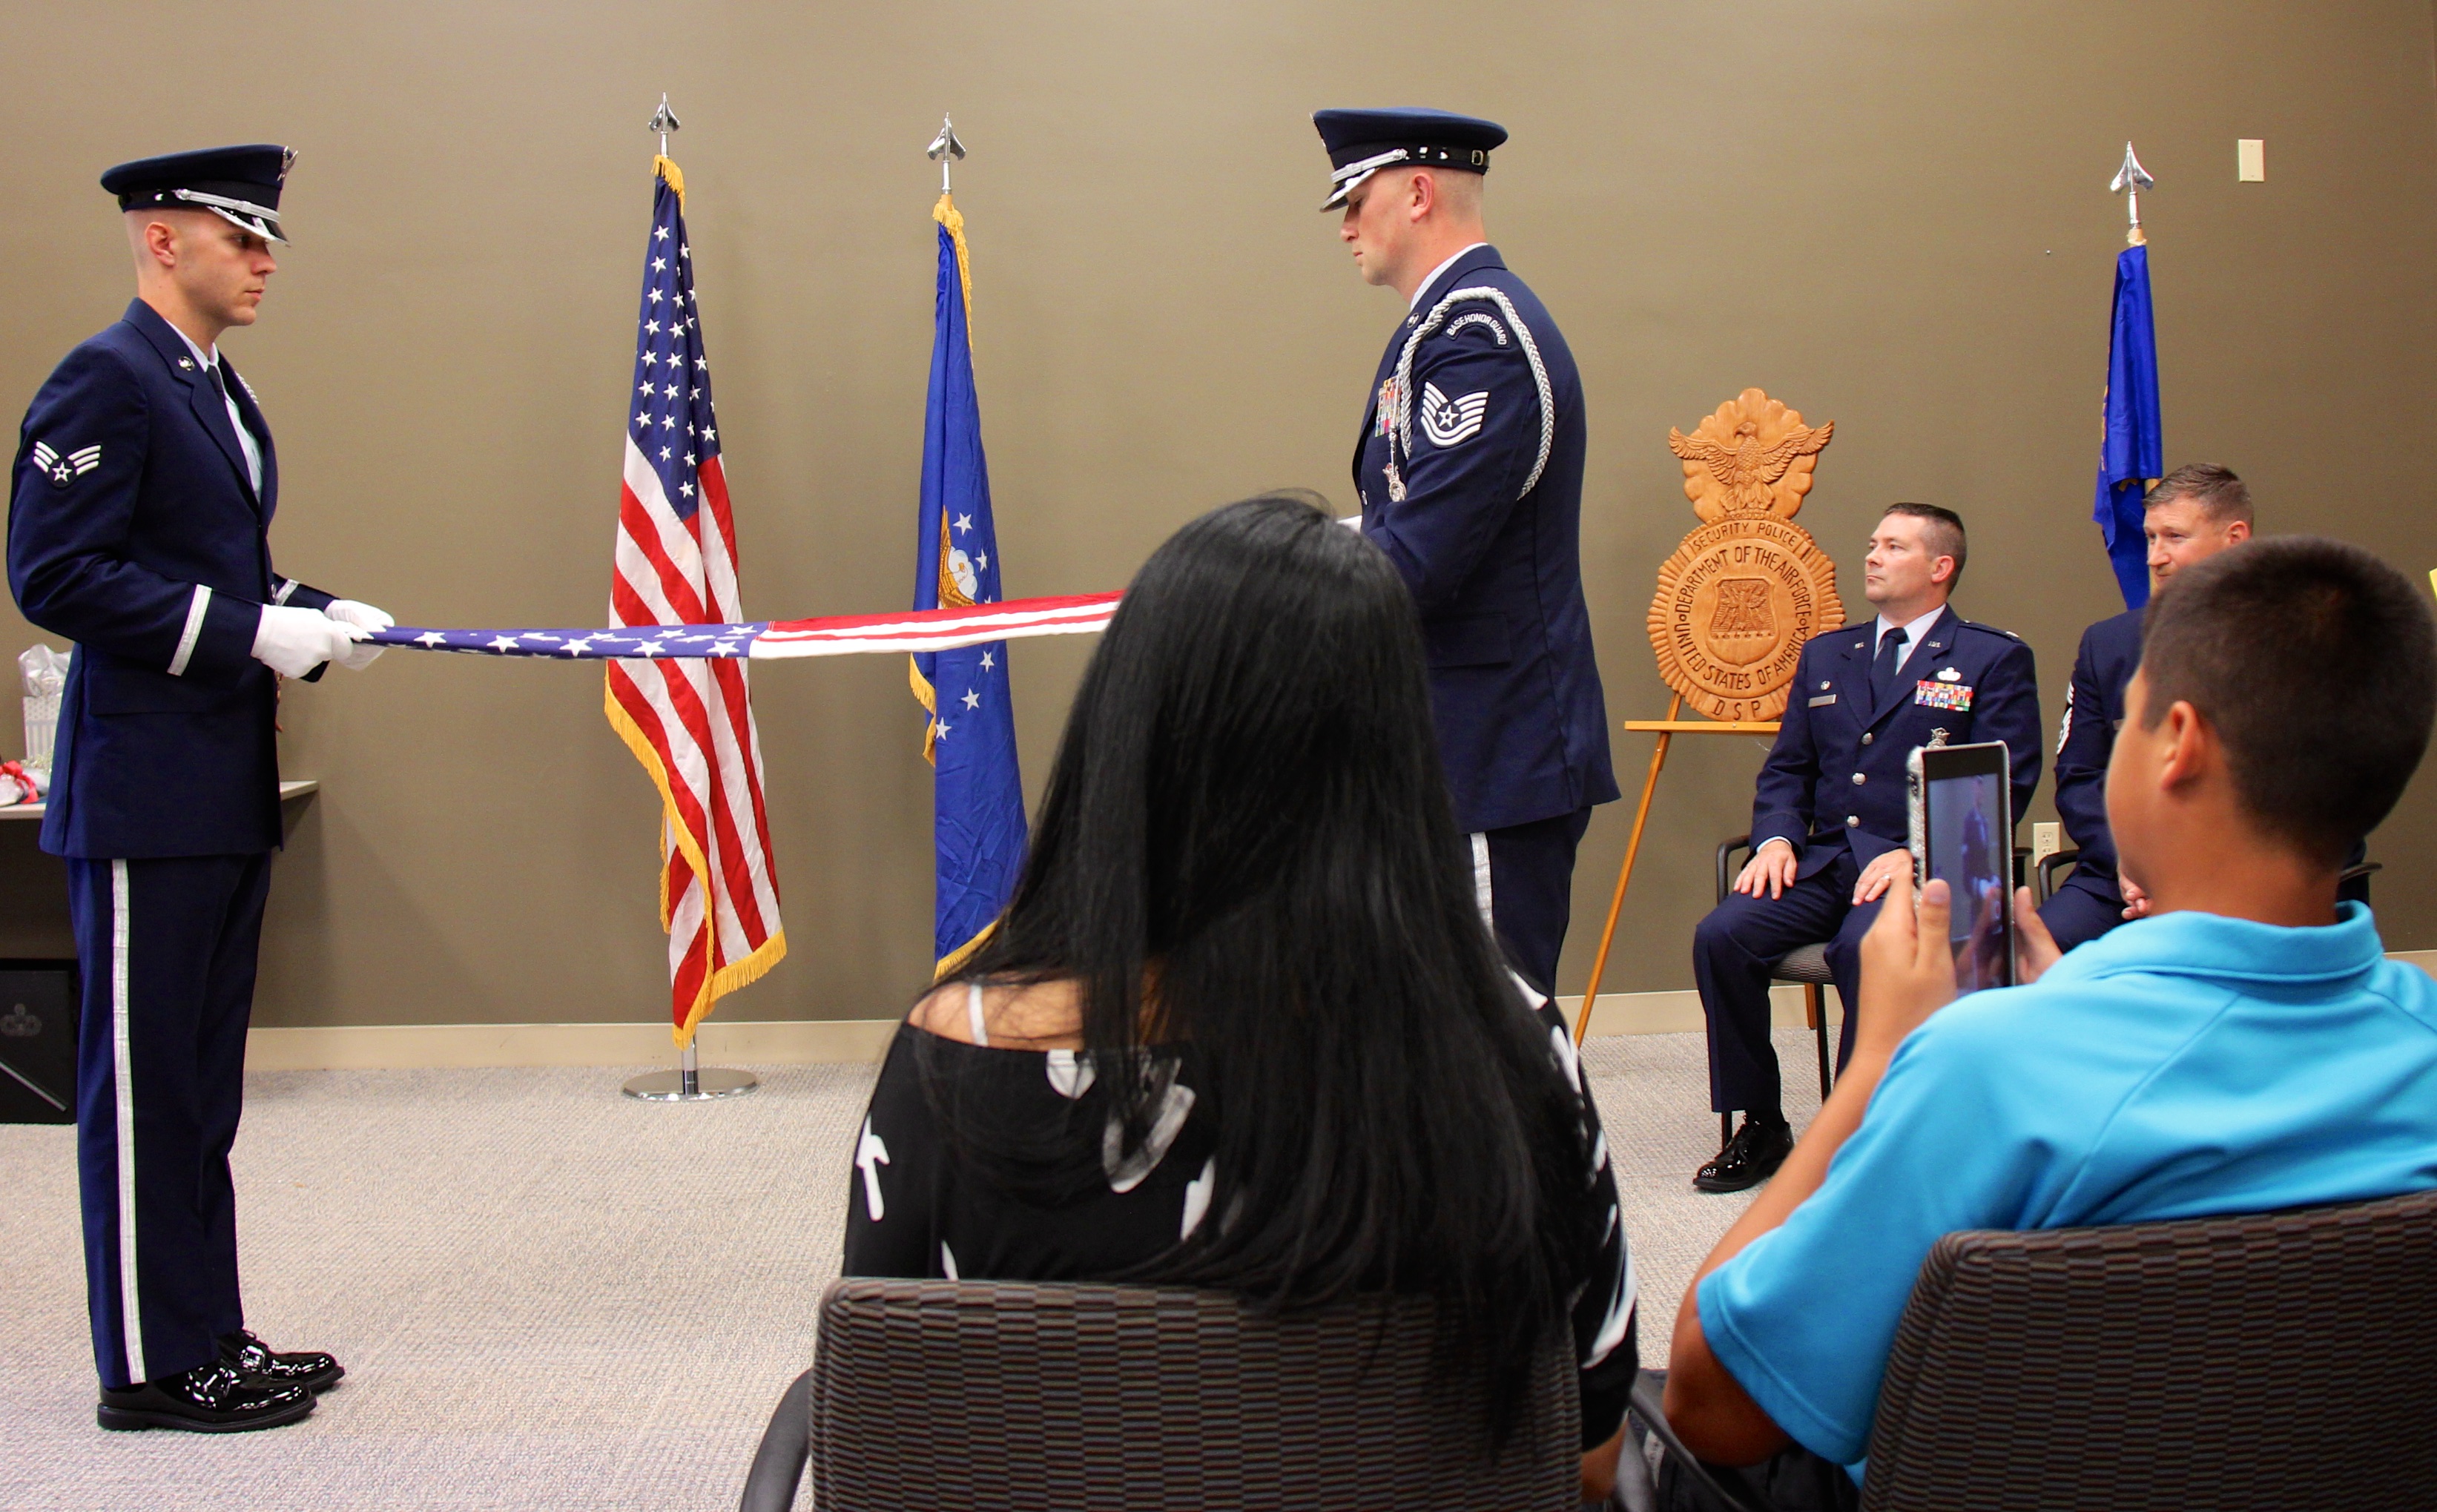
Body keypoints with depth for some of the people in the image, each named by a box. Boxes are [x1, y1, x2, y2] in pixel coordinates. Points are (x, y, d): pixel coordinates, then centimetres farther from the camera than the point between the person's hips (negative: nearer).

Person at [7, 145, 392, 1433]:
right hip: (146, 790, -10)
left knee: (202, 1082, 15)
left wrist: (317, 615, 6)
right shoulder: (103, 381, -11)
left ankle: (208, 1336, 24)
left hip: (226, 792, 10)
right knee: (143, 1085, -1)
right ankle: (150, 1366, 8)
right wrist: (251, 630, -21)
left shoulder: (218, 391, 17)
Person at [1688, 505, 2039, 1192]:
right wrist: (1777, 837, -1)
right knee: (1721, 935, -21)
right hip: (1825, 858, 5)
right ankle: (1758, 1127, -7)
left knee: (1865, 945, -36)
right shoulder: (1826, 656, 23)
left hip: (1927, 867, -5)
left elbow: (2005, 786, -4)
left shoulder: (1995, 659, 6)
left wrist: (1914, 854, -17)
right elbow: (1786, 769, 21)